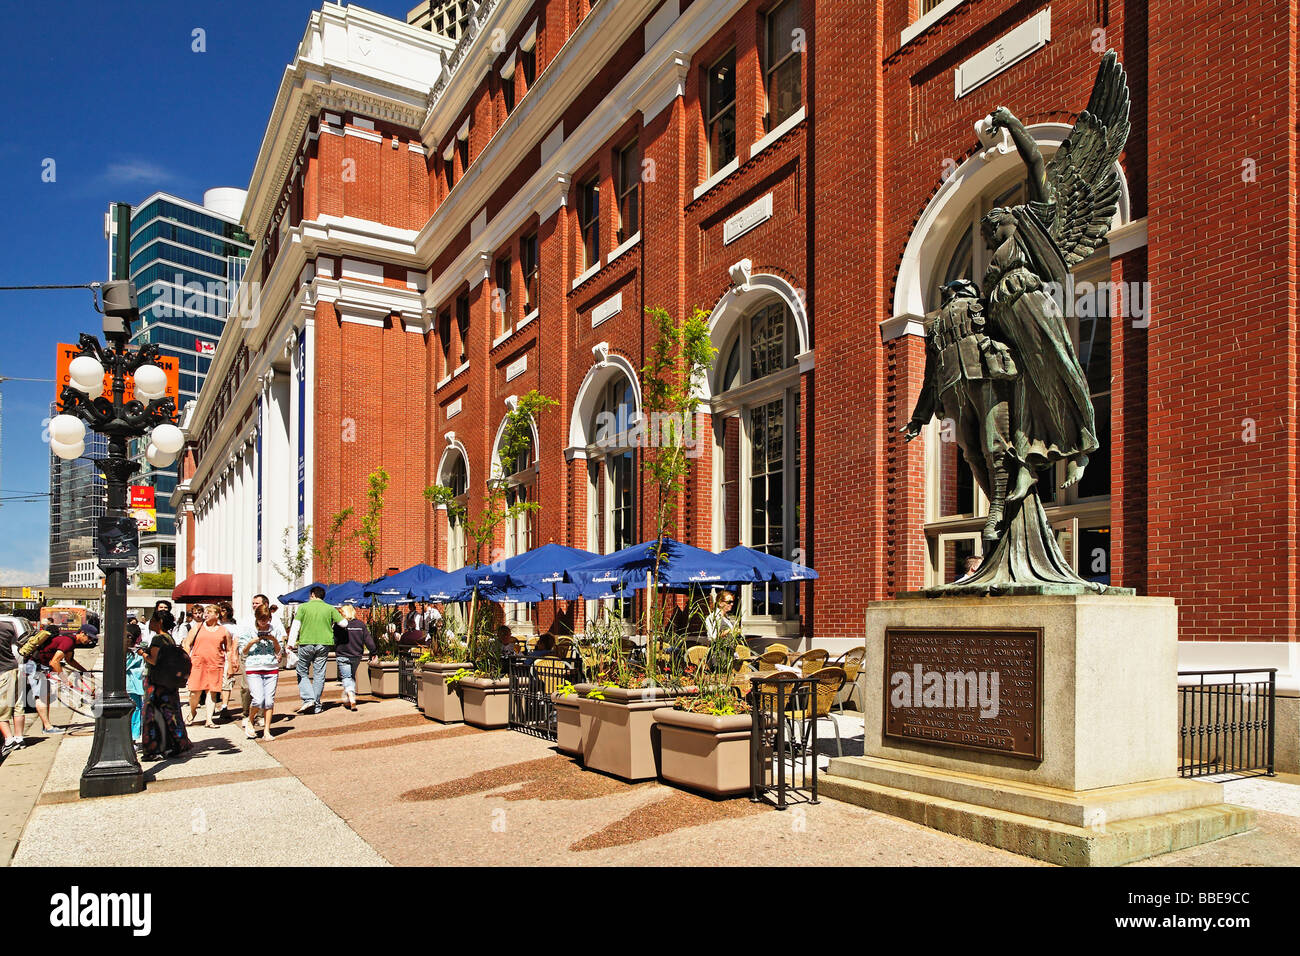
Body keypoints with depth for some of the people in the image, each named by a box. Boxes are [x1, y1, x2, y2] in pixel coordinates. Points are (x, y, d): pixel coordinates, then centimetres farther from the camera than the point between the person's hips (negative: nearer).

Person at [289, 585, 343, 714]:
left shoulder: (303, 607, 1)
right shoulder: (330, 608, 6)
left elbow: (296, 627, -4)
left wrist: (291, 644, -3)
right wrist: (331, 623, 25)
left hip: (306, 643, -2)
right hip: (324, 644, 2)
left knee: (302, 672, 11)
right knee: (319, 675, 8)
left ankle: (309, 699, -6)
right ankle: (316, 706, 11)